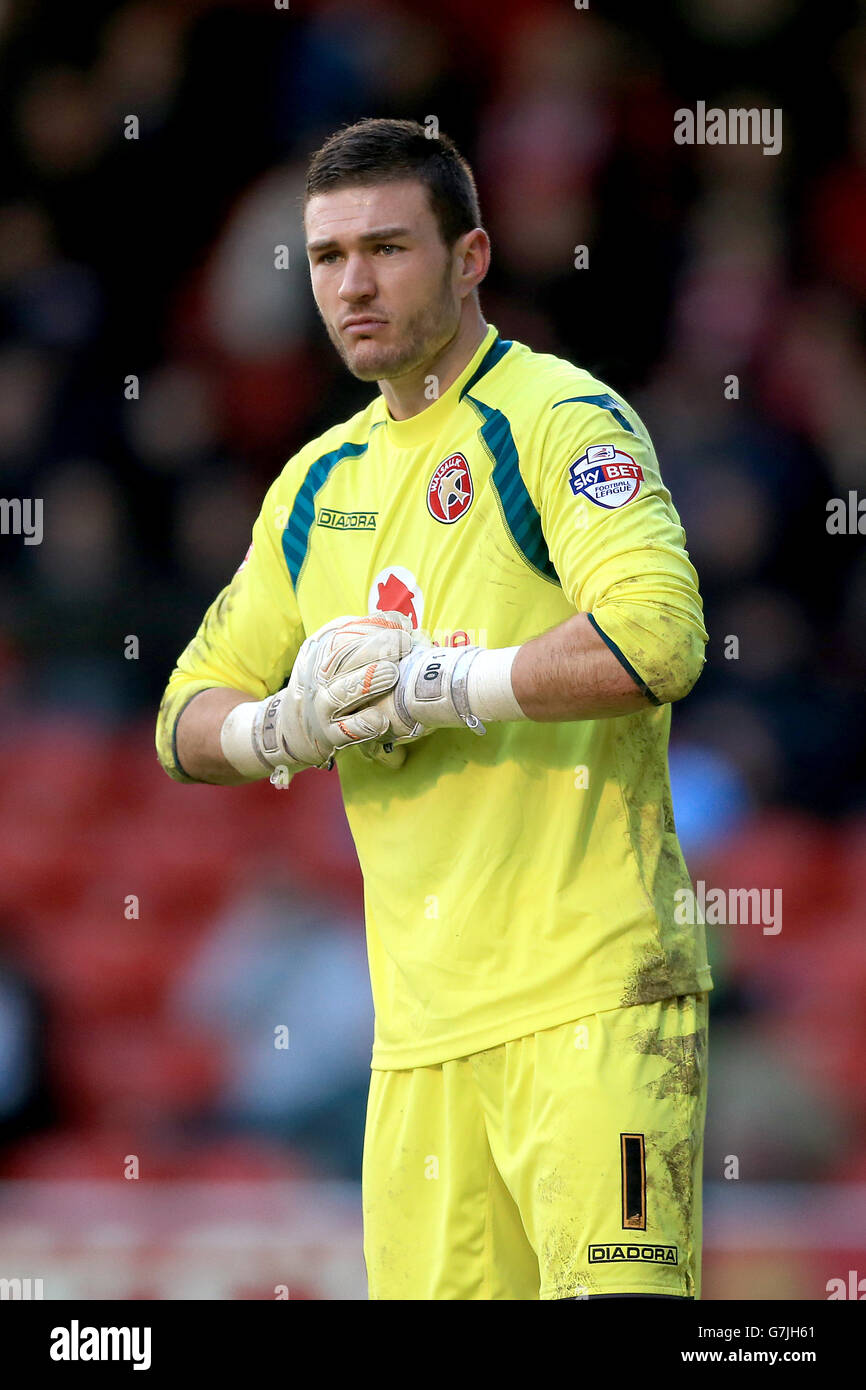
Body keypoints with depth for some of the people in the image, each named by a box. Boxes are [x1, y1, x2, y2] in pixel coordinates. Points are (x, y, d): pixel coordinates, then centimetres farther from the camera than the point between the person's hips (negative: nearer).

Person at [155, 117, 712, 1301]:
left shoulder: (558, 422, -5)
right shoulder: (322, 483, 18)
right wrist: (285, 728, -1)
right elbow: (191, 717, 21)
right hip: (418, 1025, 7)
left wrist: (434, 686, -16)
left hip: (590, 994, -7)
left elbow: (658, 637, -22)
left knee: (615, 1296, -16)